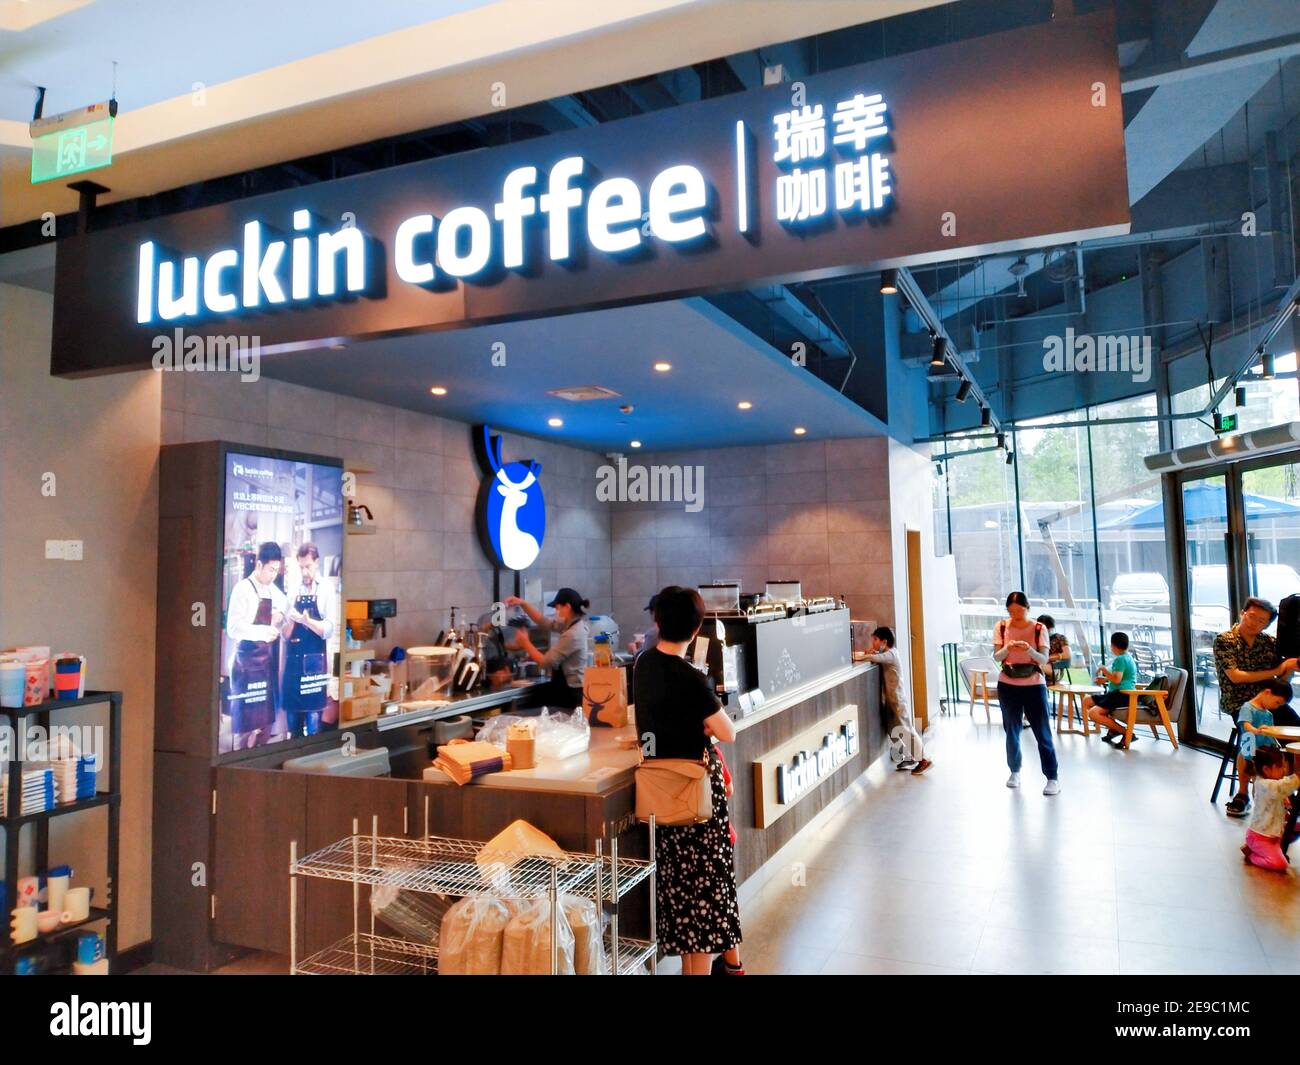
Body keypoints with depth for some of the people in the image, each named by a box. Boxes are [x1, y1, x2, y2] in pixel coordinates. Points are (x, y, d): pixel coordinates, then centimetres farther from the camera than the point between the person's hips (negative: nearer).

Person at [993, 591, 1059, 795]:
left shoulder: (1039, 629, -6)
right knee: (1011, 732, 11)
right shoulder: (1001, 627, -2)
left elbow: (1044, 659, -11)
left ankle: (1053, 778, 7)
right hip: (1007, 686, 2)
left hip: (1034, 686, -2)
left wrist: (1029, 650, -30)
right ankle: (1015, 771, 27)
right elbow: (996, 657, -5)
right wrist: (1007, 648, -26)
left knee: (1043, 733, 0)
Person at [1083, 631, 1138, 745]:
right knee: (1086, 701, 14)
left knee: (1093, 713, -23)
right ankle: (1113, 729, 5)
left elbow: (1117, 680, -25)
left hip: (1122, 694, -11)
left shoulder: (1120, 659, -16)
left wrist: (1104, 669, -12)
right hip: (1118, 694, 11)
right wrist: (1105, 680, 22)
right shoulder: (1127, 657, 17)